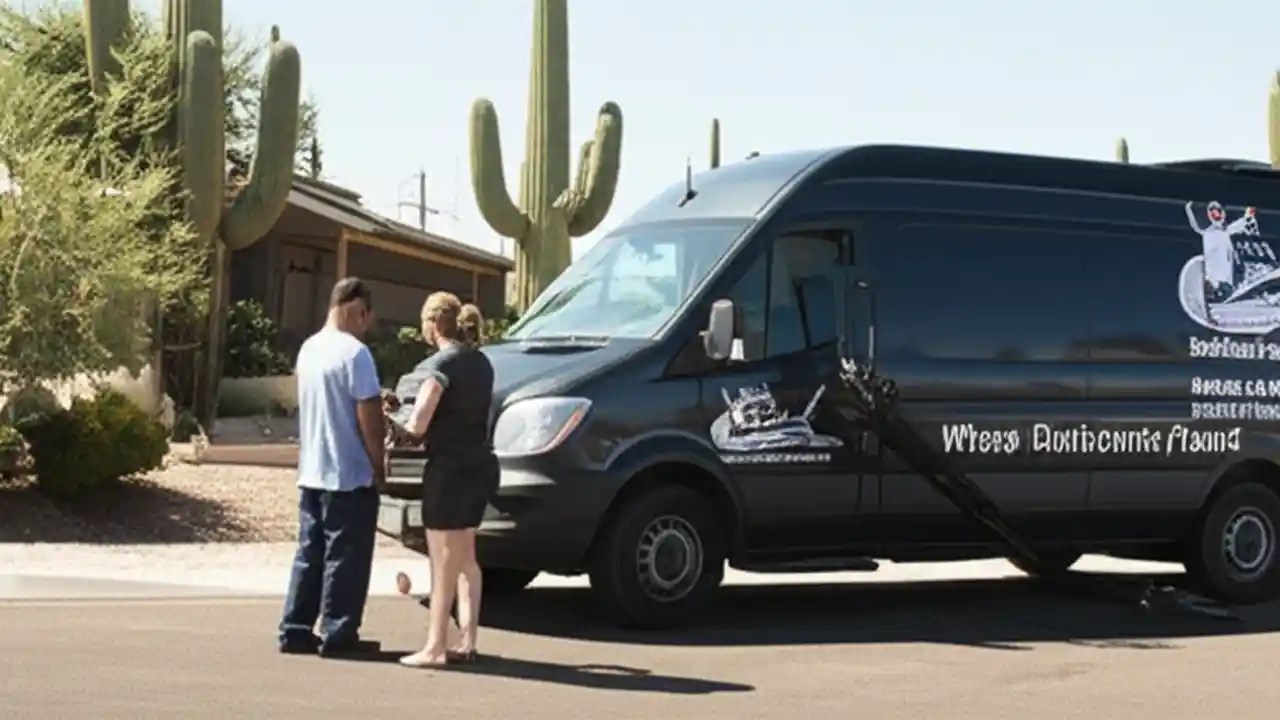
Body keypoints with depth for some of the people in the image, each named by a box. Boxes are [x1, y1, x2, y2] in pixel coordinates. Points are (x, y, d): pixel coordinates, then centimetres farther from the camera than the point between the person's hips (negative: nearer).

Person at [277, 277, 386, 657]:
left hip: (310, 472, 8)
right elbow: (368, 416, -16)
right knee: (345, 557, 1)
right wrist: (379, 465, -7)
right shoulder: (354, 352, -16)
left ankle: (295, 631, 14)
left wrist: (378, 401, 17)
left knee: (309, 553, 12)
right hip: (350, 474, -8)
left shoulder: (309, 349, 10)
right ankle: (338, 634, 5)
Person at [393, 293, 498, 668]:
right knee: (465, 557, 17)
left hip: (450, 469, -8)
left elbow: (418, 425, -19)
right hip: (480, 465, 8)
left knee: (444, 562, -2)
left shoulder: (441, 364, -14)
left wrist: (398, 425, 1)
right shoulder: (480, 362, 11)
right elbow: (469, 412, 11)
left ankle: (435, 648, 3)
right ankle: (466, 642, 21)